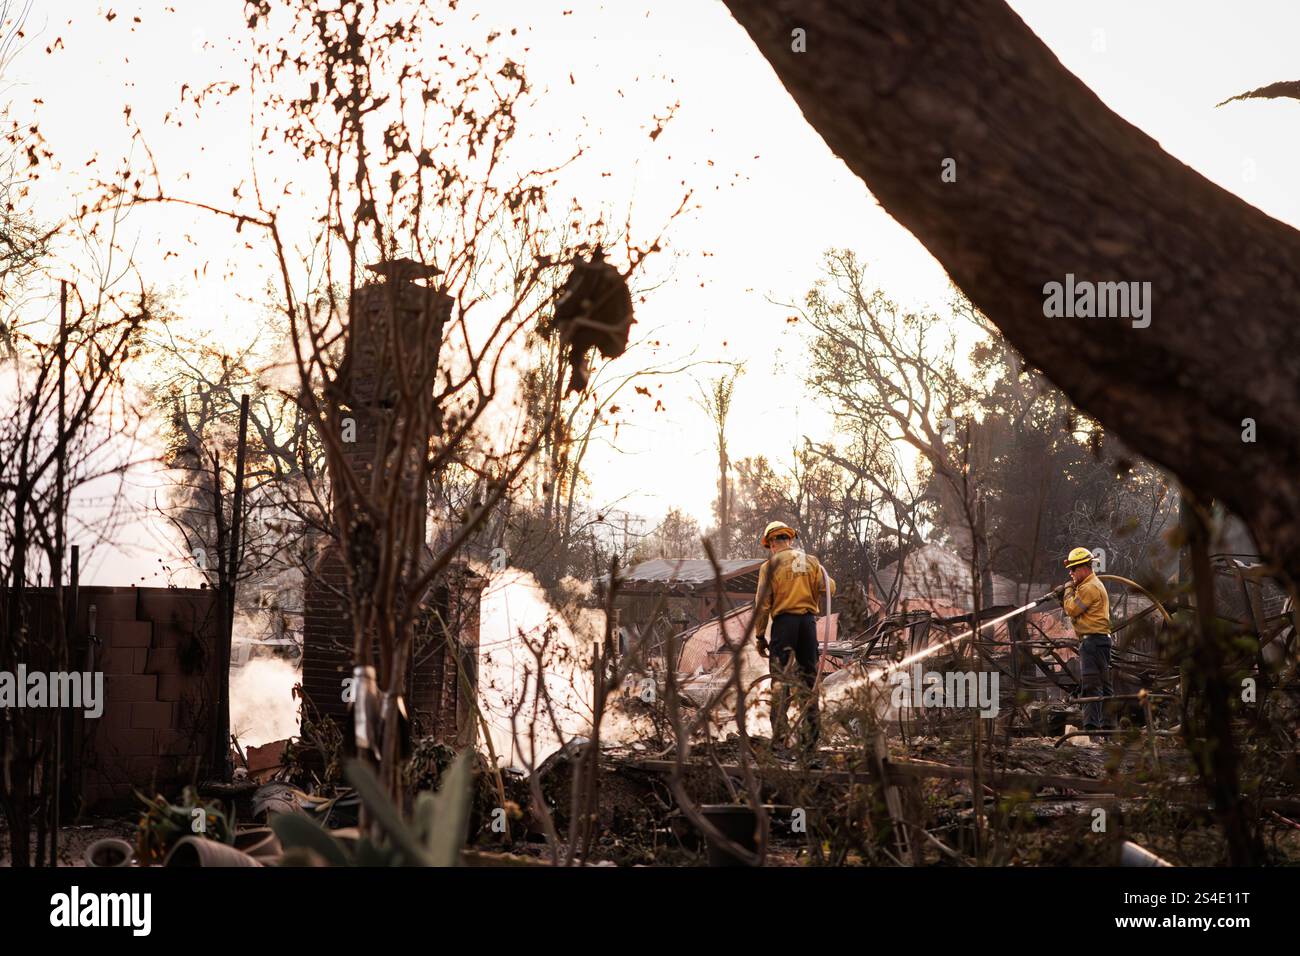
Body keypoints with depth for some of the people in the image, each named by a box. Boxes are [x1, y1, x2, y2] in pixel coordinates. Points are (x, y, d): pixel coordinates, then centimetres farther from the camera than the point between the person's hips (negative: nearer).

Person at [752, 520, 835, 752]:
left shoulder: (770, 565, -2)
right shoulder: (811, 561, 8)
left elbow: (762, 604, -5)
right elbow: (829, 587, 0)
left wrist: (760, 636, 0)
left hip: (783, 621, -3)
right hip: (808, 620, 3)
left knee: (780, 681, -1)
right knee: (808, 679, 11)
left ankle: (779, 737, -7)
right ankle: (810, 737, 13)